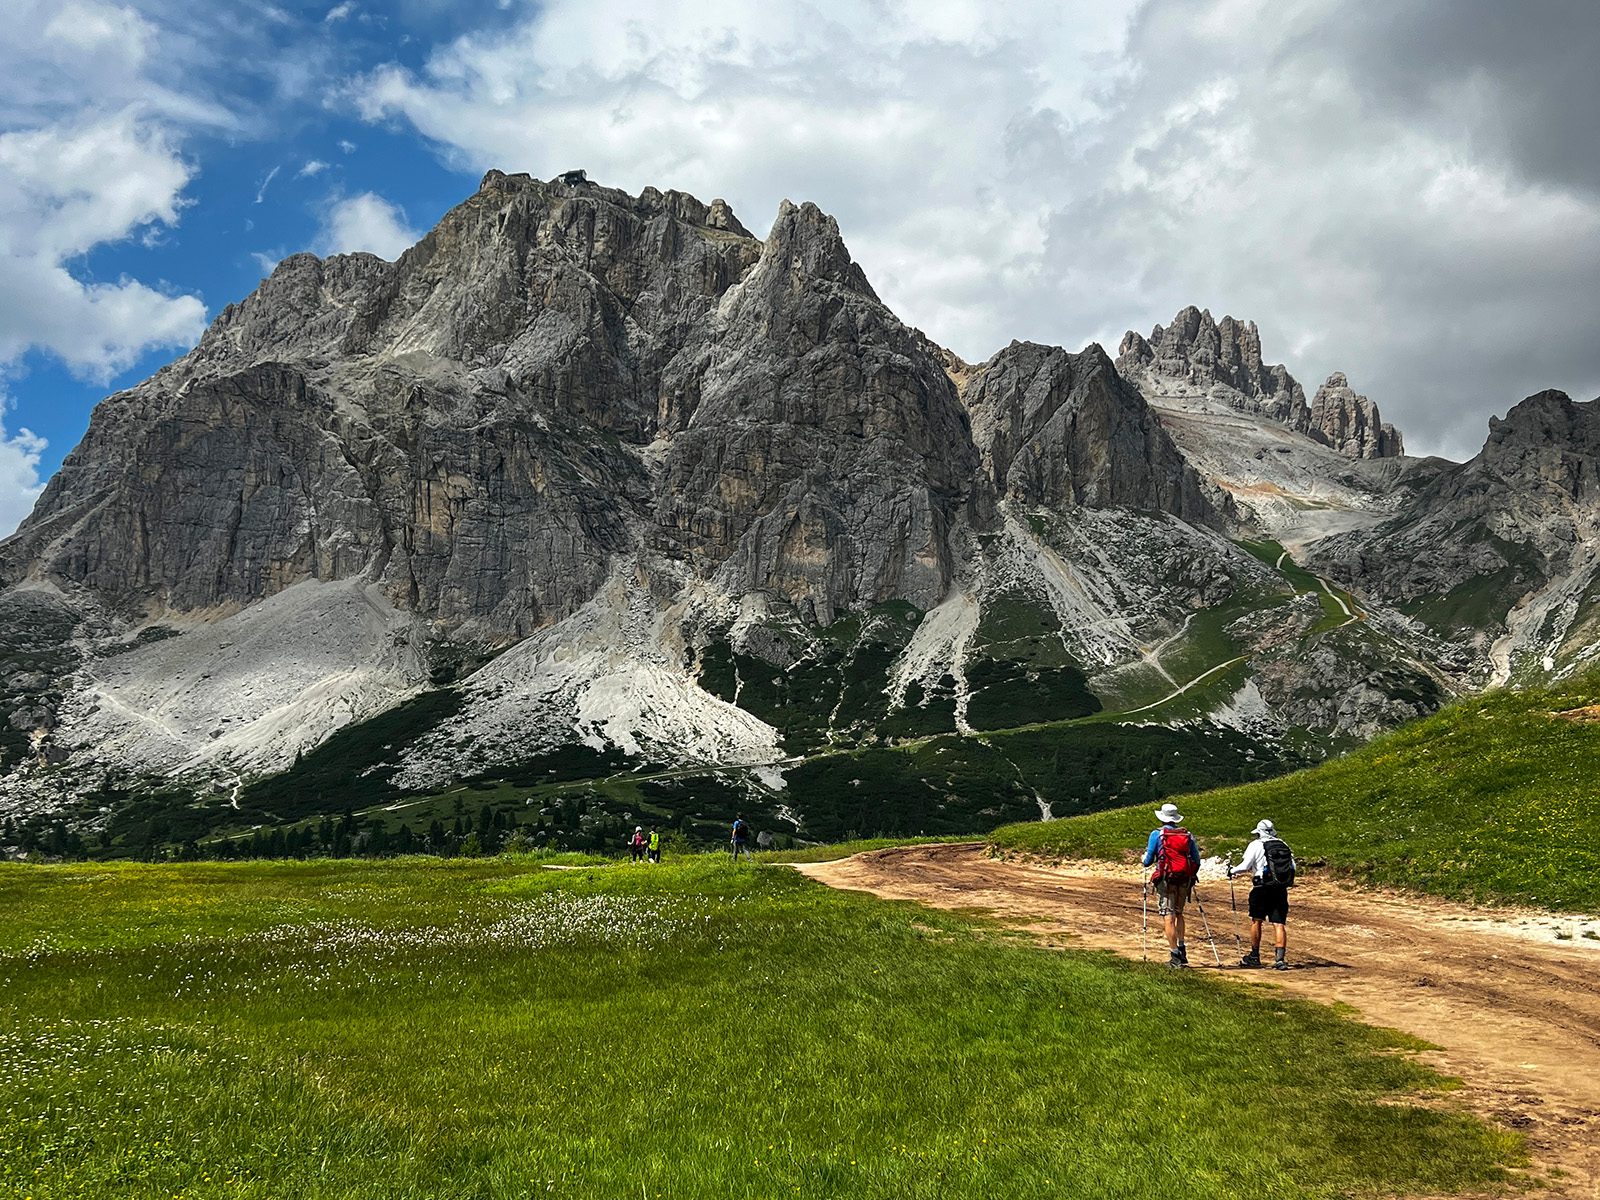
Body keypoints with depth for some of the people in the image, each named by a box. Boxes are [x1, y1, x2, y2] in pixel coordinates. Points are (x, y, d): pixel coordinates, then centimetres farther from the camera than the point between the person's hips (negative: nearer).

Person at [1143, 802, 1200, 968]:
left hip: (1166, 879, -4)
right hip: (1184, 879, 4)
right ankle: (1181, 948, 13)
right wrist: (1192, 878, 25)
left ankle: (1175, 956, -7)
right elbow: (1197, 861, 11)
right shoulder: (1188, 835, 9)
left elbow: (1148, 861, -2)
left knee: (1169, 916, -3)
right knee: (1178, 913, 21)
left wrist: (1146, 859, 21)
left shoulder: (1157, 834, -2)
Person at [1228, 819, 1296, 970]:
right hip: (1281, 889, 4)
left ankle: (1254, 956, 19)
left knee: (1256, 921, 10)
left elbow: (1245, 866, -8)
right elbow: (1293, 867, 12)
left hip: (1262, 889, -4)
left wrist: (1232, 871, 10)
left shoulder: (1256, 845, -3)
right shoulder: (1284, 845, 12)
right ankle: (1280, 959, -8)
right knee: (1279, 924, 1)